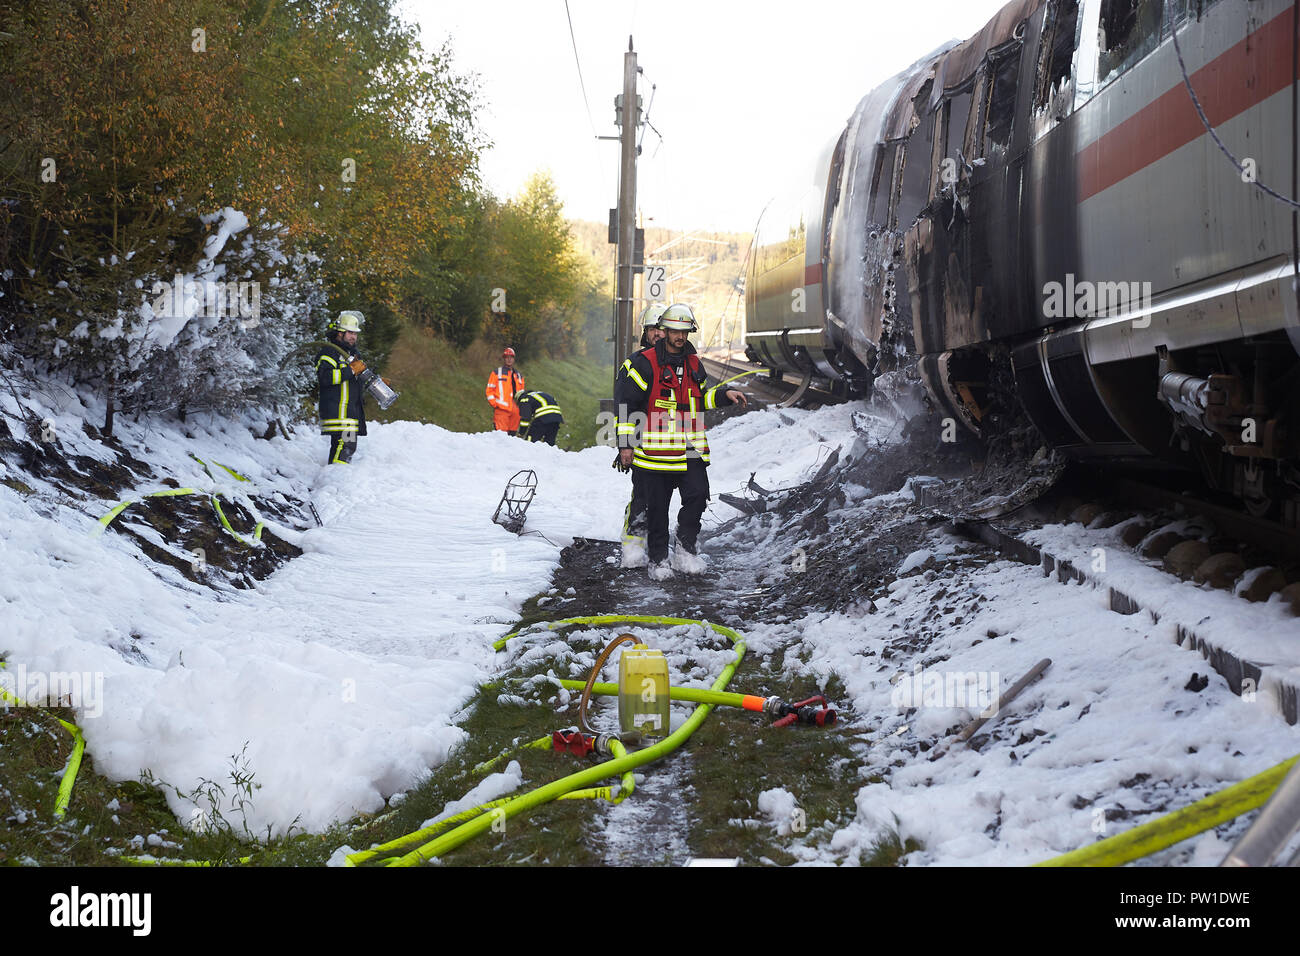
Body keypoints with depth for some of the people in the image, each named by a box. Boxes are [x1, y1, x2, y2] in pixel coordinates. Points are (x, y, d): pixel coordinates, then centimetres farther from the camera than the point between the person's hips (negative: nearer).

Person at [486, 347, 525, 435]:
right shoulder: (497, 372, 7)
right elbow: (490, 389, 4)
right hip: (501, 409, -5)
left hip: (515, 410, 5)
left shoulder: (519, 375, 21)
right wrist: (494, 403, -6)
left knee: (512, 433, 6)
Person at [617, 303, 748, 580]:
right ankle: (657, 560, 14)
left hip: (690, 450, 4)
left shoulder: (694, 364, 14)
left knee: (697, 495, -11)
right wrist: (625, 443, -7)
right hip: (656, 449, -4)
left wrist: (725, 395, 10)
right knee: (657, 506, 2)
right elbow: (628, 403, -4)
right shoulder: (645, 363, -5)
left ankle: (685, 549, 6)